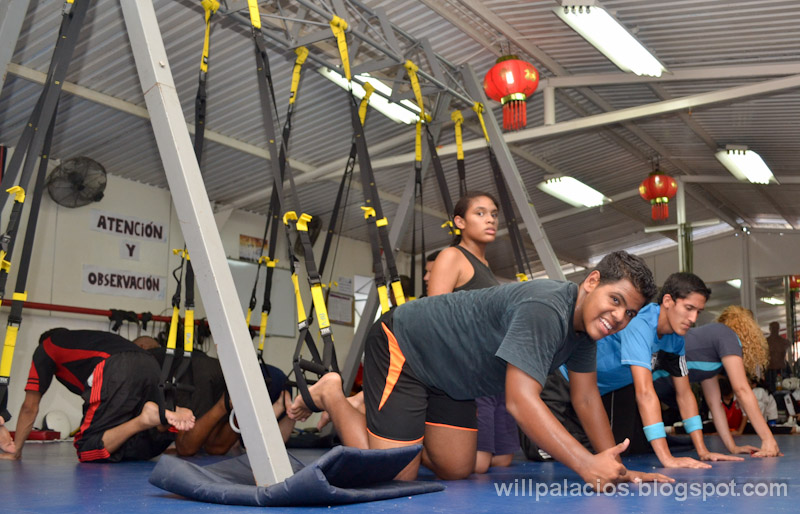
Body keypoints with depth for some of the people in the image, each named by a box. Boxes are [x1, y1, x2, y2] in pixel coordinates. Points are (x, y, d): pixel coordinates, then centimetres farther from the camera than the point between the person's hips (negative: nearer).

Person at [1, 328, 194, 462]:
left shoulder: (46, 348, 30)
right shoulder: (86, 337, 45)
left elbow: (30, 407, 28)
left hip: (116, 371, -6)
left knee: (88, 451, 1)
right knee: (138, 450, 14)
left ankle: (143, 419, -18)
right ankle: (167, 418, -12)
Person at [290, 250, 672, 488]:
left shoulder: (586, 320, -2)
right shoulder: (544, 309, -32)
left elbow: (586, 397, 4)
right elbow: (521, 402, -39)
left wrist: (613, 467, -5)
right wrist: (585, 464, -42)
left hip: (447, 377, 10)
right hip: (402, 346, -9)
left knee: (456, 471, 10)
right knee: (394, 475, -13)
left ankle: (379, 413, 25)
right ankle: (331, 394, 8)